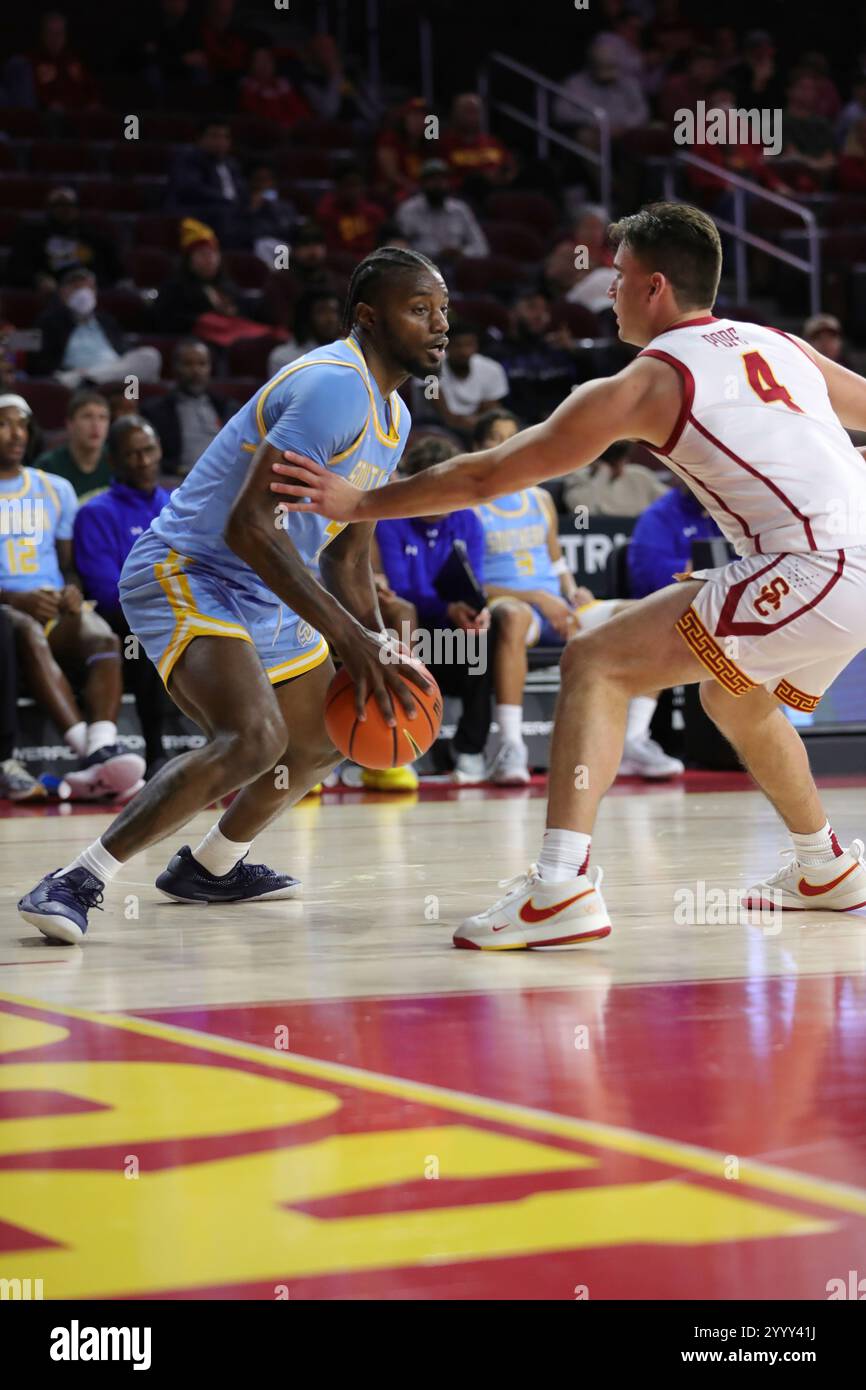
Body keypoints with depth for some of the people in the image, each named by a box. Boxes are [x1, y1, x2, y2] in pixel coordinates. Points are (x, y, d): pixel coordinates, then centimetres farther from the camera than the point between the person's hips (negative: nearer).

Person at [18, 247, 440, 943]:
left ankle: (210, 867, 41)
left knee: (331, 733, 23)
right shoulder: (333, 385, -21)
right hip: (185, 577, -11)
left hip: (263, 597, 11)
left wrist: (376, 651, 7)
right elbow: (248, 522, -30)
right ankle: (79, 881, -24)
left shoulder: (393, 415, 11)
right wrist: (347, 635, -30)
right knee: (253, 738, -31)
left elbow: (347, 554, 20)